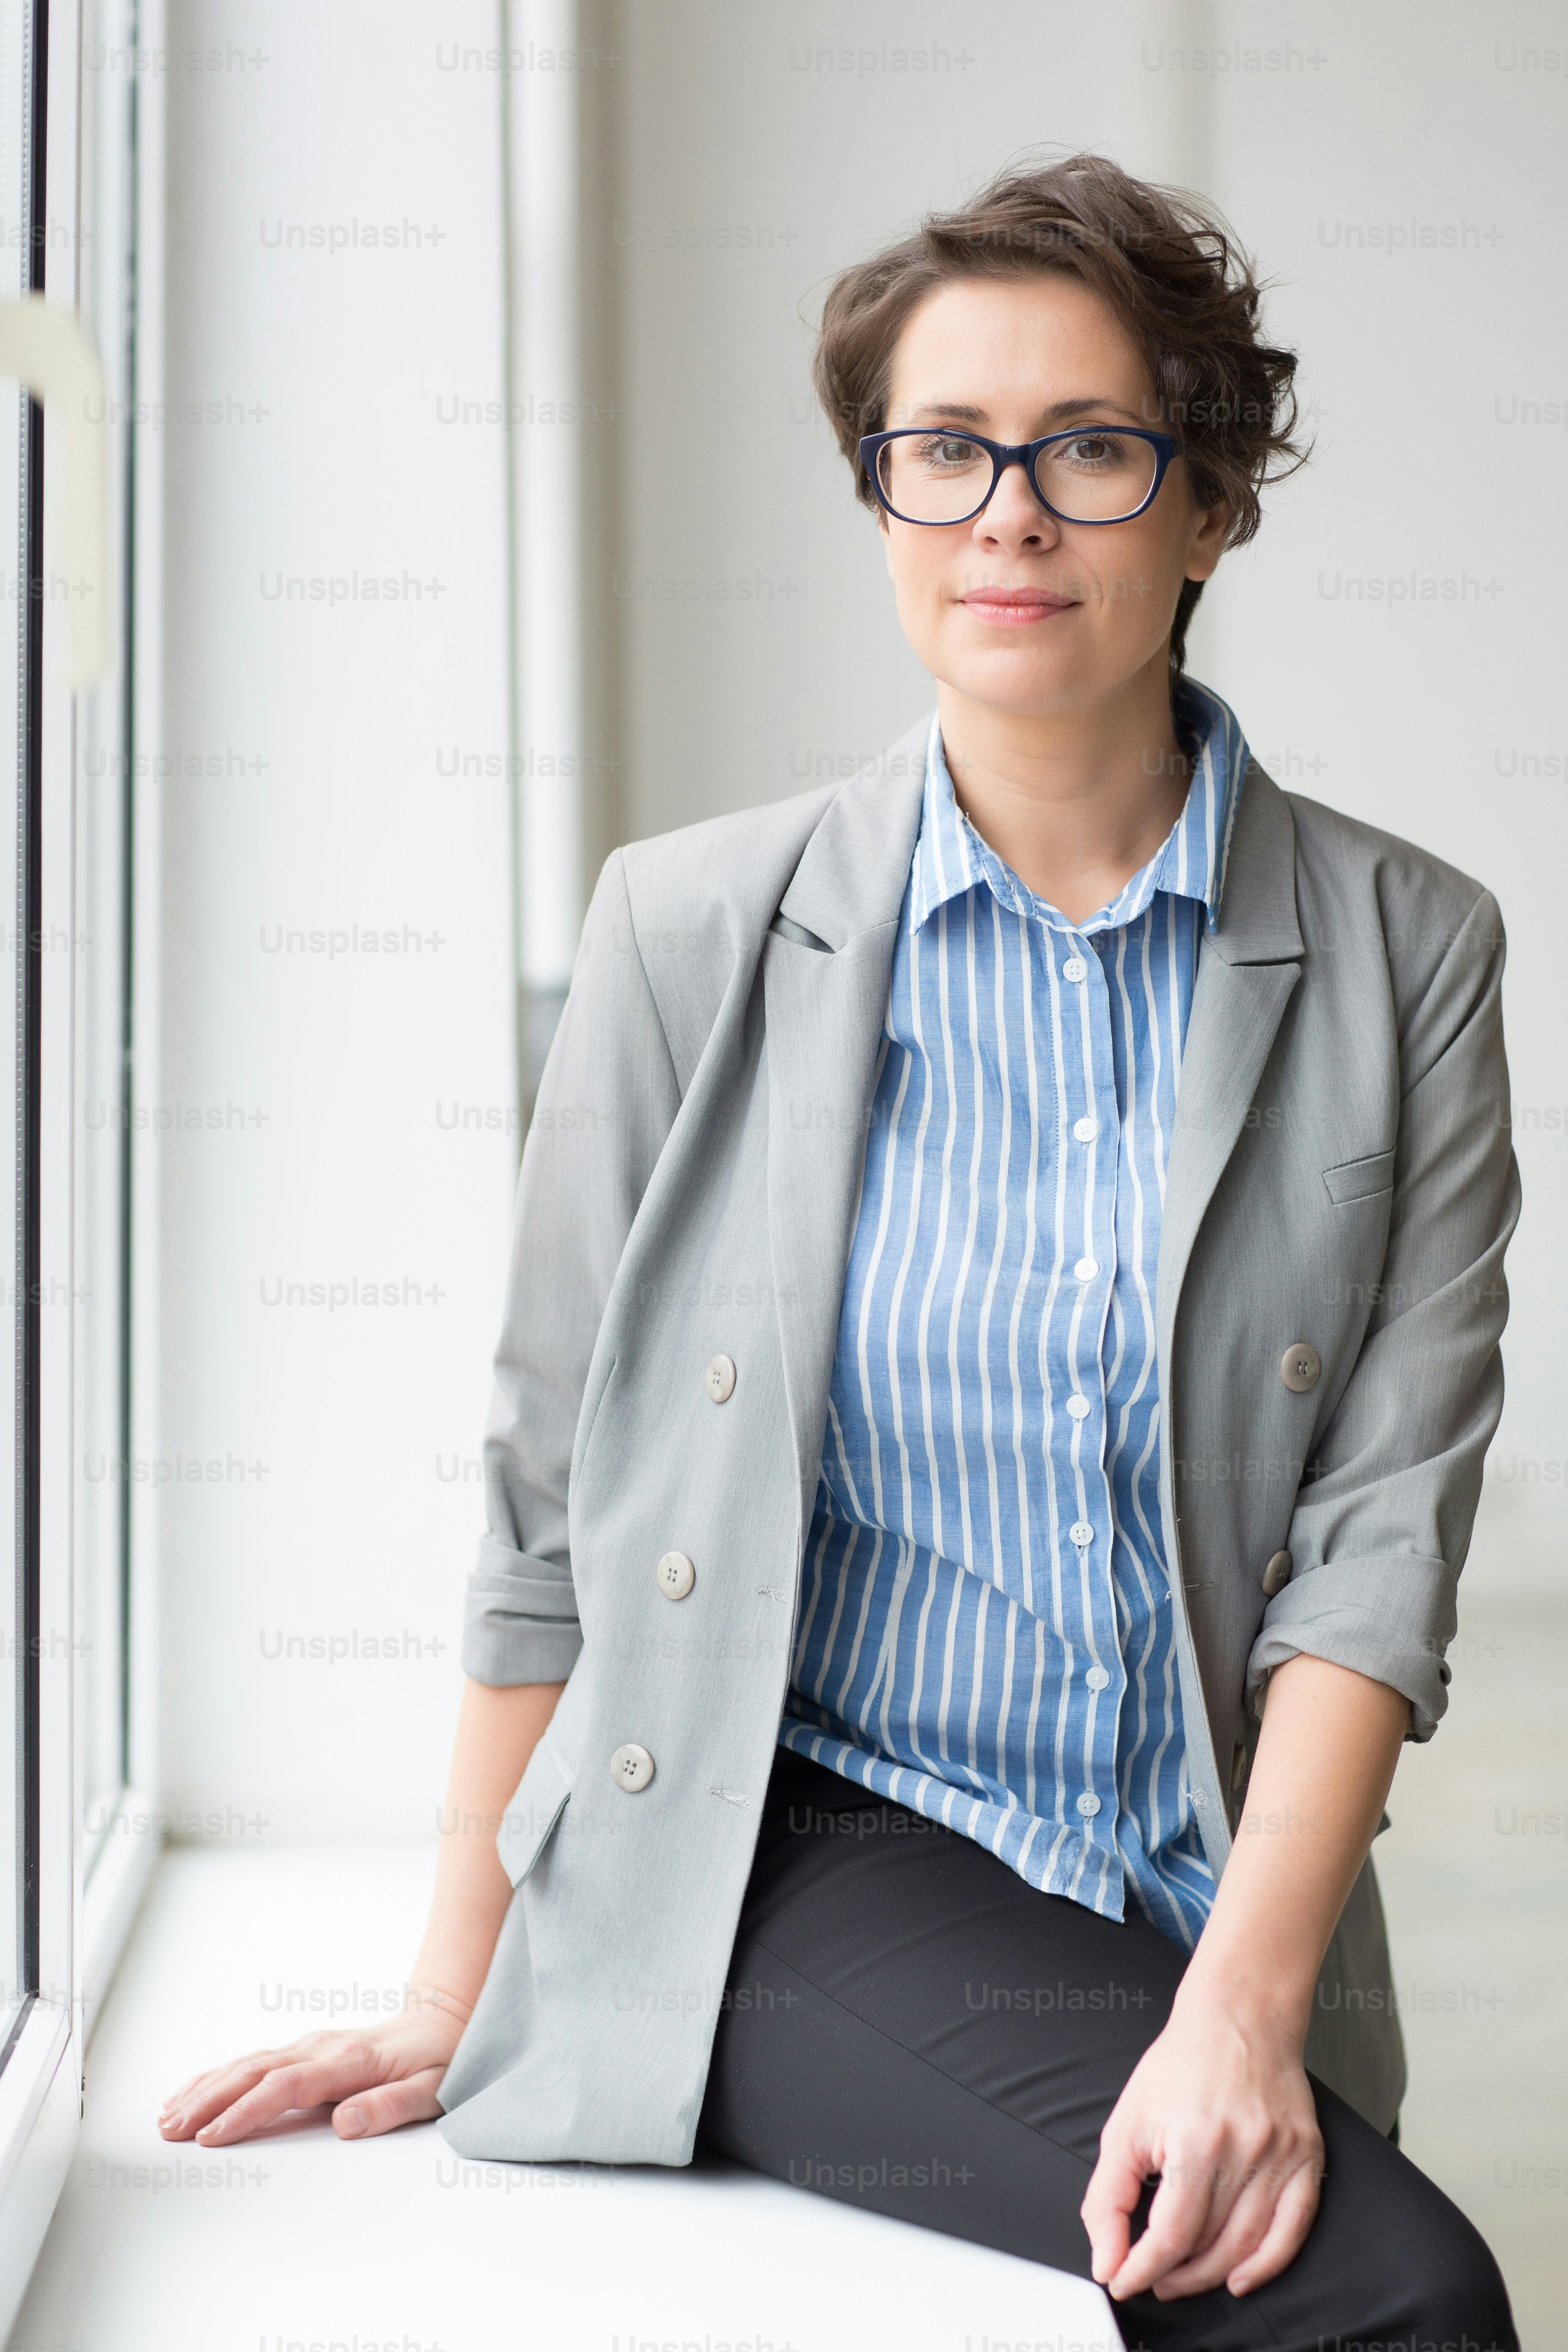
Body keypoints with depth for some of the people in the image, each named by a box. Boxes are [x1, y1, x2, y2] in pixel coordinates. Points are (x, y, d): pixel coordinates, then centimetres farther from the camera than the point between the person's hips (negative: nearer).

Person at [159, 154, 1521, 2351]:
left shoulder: (1405, 956, 1)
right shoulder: (696, 935, -1)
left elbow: (1383, 1527, -6)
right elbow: (554, 1496, 4)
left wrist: (1243, 2010, -18)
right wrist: (455, 1996, 5)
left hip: (1223, 1900, 3)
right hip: (799, 1849, -2)